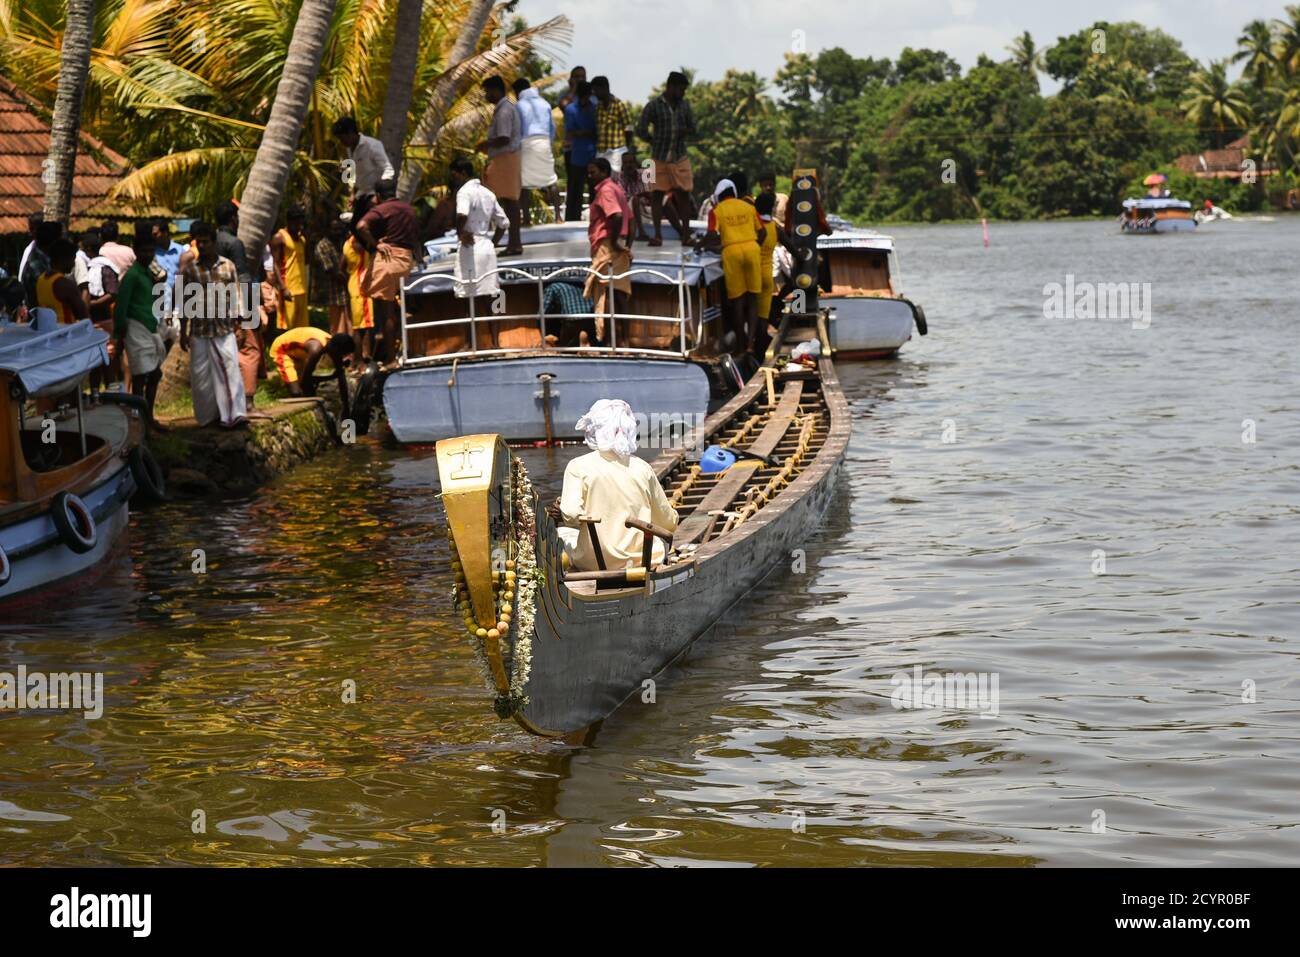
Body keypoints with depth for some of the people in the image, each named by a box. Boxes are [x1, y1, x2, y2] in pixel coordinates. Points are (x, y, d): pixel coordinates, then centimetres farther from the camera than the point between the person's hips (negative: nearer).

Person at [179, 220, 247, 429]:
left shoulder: (228, 266, 3)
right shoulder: (189, 268, 2)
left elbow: (235, 297, 7)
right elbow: (184, 302, 5)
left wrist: (237, 323, 3)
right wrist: (183, 333, 5)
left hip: (224, 330, 0)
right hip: (199, 331, 0)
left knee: (230, 370, -9)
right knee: (202, 375, 4)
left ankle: (234, 414, -10)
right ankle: (208, 415, 16)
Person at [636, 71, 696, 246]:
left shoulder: (685, 105, 7)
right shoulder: (653, 106, -6)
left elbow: (693, 128, 12)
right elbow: (641, 130, -3)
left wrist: (685, 131, -9)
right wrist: (656, 141, -4)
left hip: (680, 157, 3)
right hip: (659, 158, -3)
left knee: (683, 195, 1)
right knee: (657, 195, 0)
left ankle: (686, 235, 5)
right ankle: (658, 235, 6)